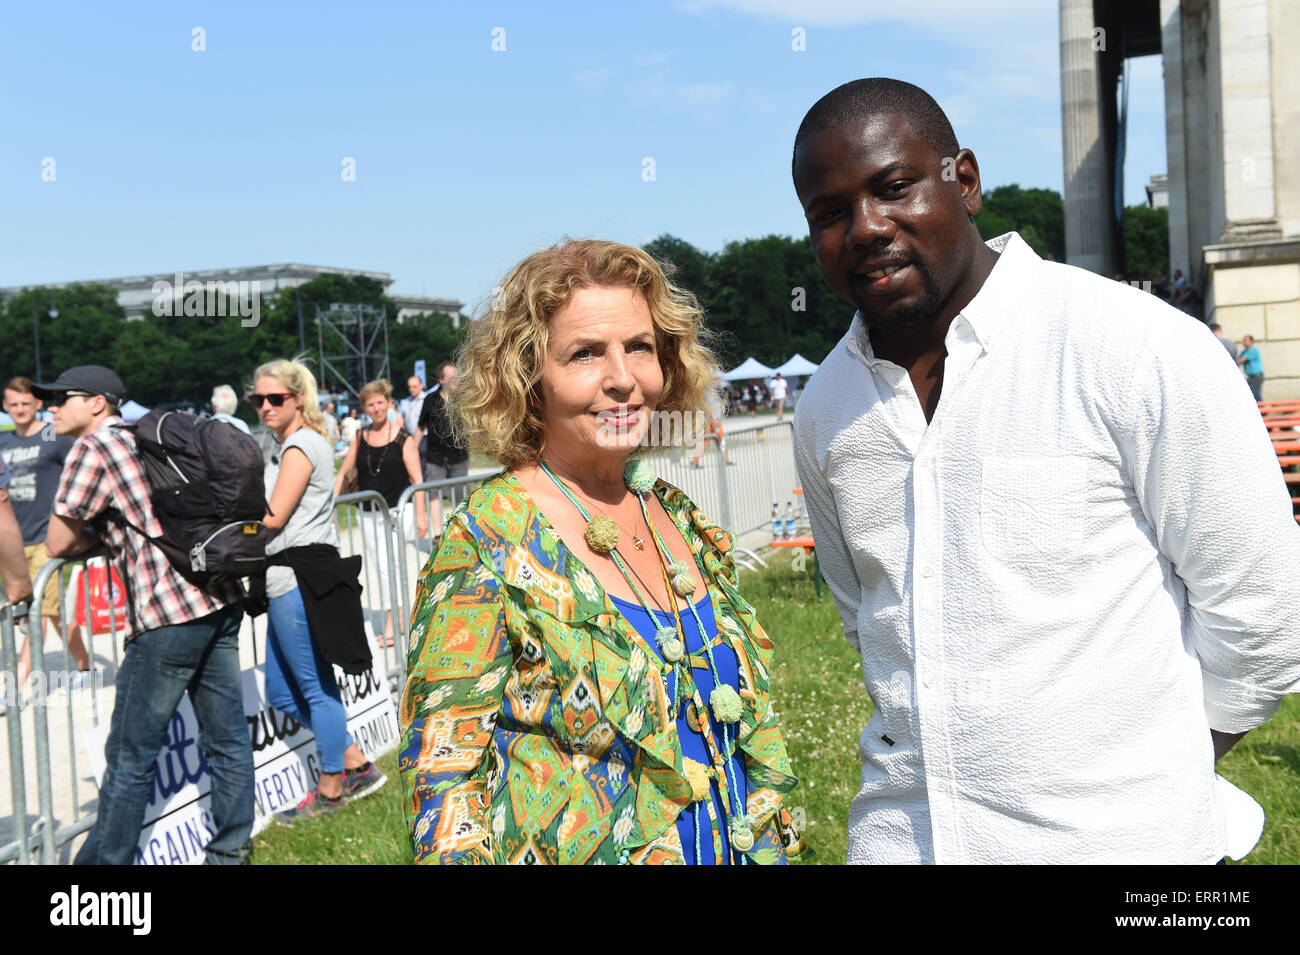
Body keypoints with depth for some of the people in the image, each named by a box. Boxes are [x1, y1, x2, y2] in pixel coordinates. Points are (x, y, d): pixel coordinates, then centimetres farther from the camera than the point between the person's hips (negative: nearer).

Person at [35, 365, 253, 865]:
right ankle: (230, 851, 22)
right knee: (226, 740, 13)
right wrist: (108, 531, 15)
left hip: (169, 617, -8)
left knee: (131, 757, 3)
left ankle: (104, 858, 14)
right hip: (222, 602, 9)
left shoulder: (93, 447, -6)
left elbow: (58, 544, -4)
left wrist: (96, 535, 13)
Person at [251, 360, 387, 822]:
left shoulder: (301, 444, -11)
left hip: (300, 580, -10)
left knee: (316, 687, 1)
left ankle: (331, 789, 14)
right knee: (281, 693, 14)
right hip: (287, 580, 10)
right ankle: (356, 764, 22)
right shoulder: (287, 445, 19)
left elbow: (272, 517, -15)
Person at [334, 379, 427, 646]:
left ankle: (390, 628, -8)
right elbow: (343, 473, 12)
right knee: (382, 568, 7)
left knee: (388, 565, -14)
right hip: (369, 514, 5)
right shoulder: (361, 438, 7)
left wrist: (420, 516, -8)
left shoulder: (402, 437, -4)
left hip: (398, 510, -5)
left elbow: (416, 478, -4)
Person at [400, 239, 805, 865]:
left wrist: (773, 845, 9)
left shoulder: (678, 519, 0)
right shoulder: (486, 546, -18)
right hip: (575, 848, -5)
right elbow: (441, 781, -18)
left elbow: (745, 714, 9)